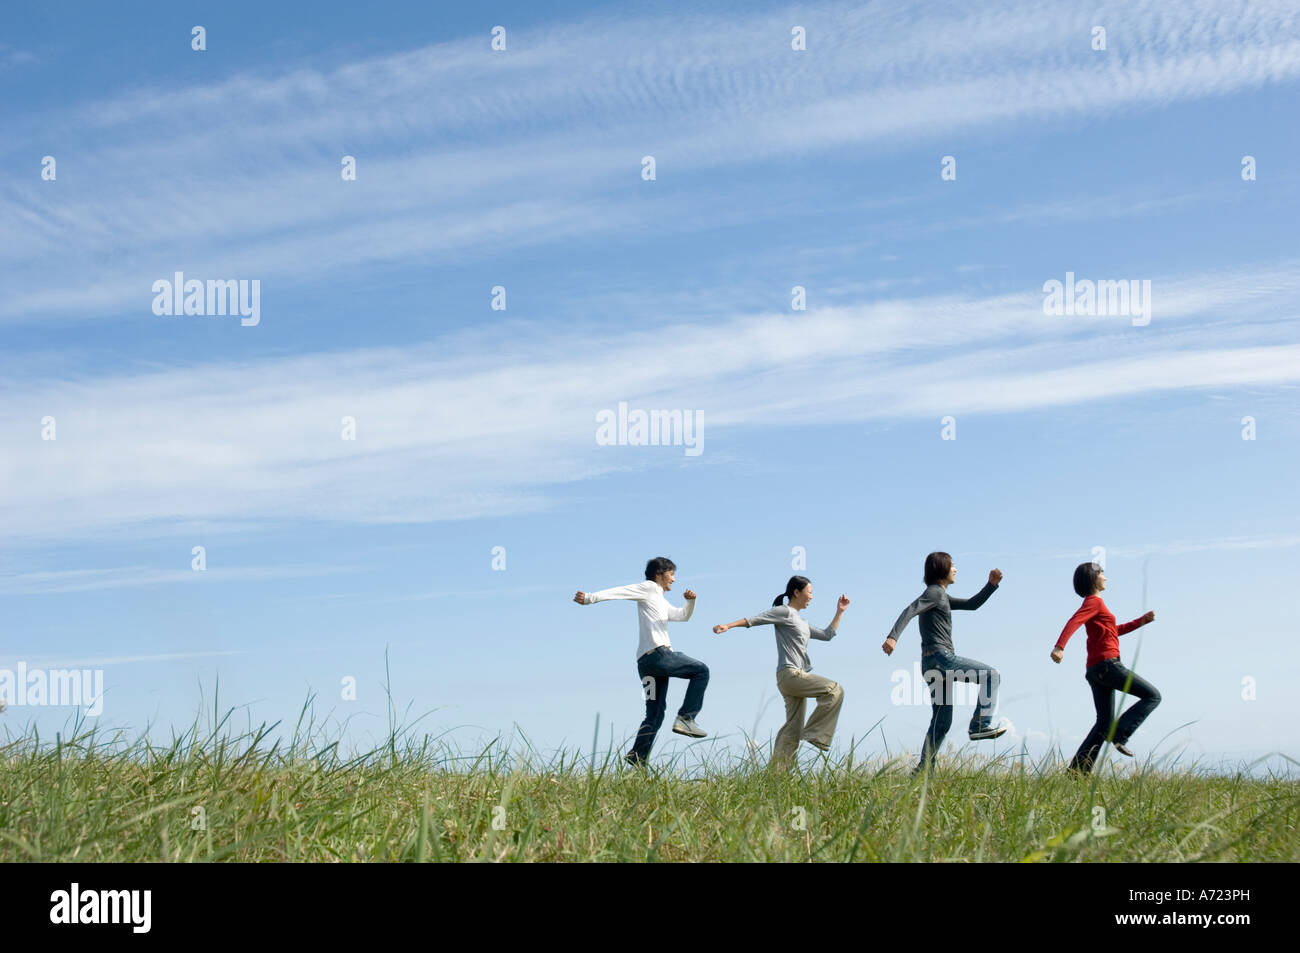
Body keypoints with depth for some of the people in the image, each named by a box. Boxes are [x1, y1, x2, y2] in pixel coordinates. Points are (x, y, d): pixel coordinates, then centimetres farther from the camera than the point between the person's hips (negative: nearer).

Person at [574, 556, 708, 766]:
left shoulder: (661, 602, 32)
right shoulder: (649, 588, 6)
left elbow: (682, 616, 38)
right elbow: (618, 591, -5)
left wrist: (690, 601, 16)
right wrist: (590, 598, -17)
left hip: (646, 663, 9)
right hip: (657, 653, -9)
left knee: (654, 715, 6)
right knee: (701, 671, -1)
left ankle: (636, 762, -1)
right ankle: (686, 718, -9)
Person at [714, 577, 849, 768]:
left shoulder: (802, 622, 27)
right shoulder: (784, 612, 0)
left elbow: (827, 635, 31)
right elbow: (754, 619, -9)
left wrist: (840, 612, 28)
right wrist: (728, 626, -20)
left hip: (797, 676, 9)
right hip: (789, 673, -9)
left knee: (792, 731, 4)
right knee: (834, 690, -18)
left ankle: (776, 770, 1)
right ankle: (814, 733, -15)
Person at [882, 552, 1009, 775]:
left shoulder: (941, 596, 25)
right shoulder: (934, 592, -5)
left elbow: (971, 604, 32)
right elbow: (910, 611, -19)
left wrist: (992, 585, 20)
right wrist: (893, 637, -34)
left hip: (934, 665, 10)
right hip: (940, 657, -10)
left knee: (942, 722, 8)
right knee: (991, 675, -5)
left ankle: (924, 769, 6)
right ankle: (981, 724, -10)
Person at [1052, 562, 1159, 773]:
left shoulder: (1093, 603, 23)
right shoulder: (1094, 601, -6)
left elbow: (1114, 631, 35)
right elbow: (1073, 622, -24)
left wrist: (1141, 621, 32)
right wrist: (1059, 647, -40)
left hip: (1096, 670, 10)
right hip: (1107, 664, -10)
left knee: (1104, 722, 10)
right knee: (1152, 696, -2)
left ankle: (1077, 770, 2)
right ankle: (1118, 735, -13)